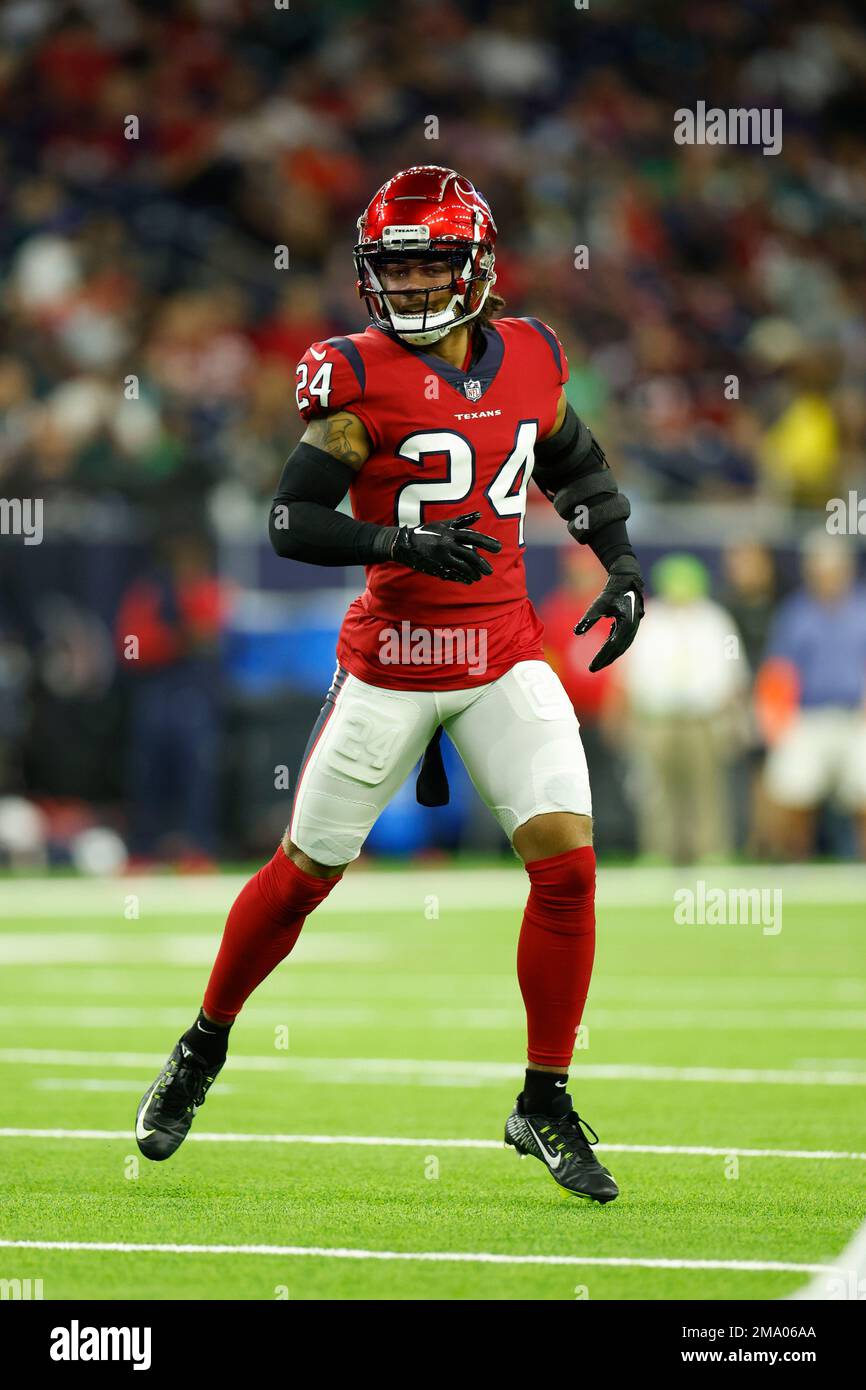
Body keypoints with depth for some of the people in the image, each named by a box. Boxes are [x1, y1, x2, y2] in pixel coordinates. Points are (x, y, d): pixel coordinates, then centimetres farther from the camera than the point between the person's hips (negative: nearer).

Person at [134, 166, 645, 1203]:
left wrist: (622, 566, 8)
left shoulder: (532, 359, 3)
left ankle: (544, 1107, 2)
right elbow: (292, 523, -14)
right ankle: (203, 1049, 32)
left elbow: (576, 470, 22)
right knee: (306, 871, 8)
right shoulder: (360, 377, -11)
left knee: (568, 863, -11)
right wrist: (403, 543, -28)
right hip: (391, 663, -3)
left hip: (506, 658, 3)